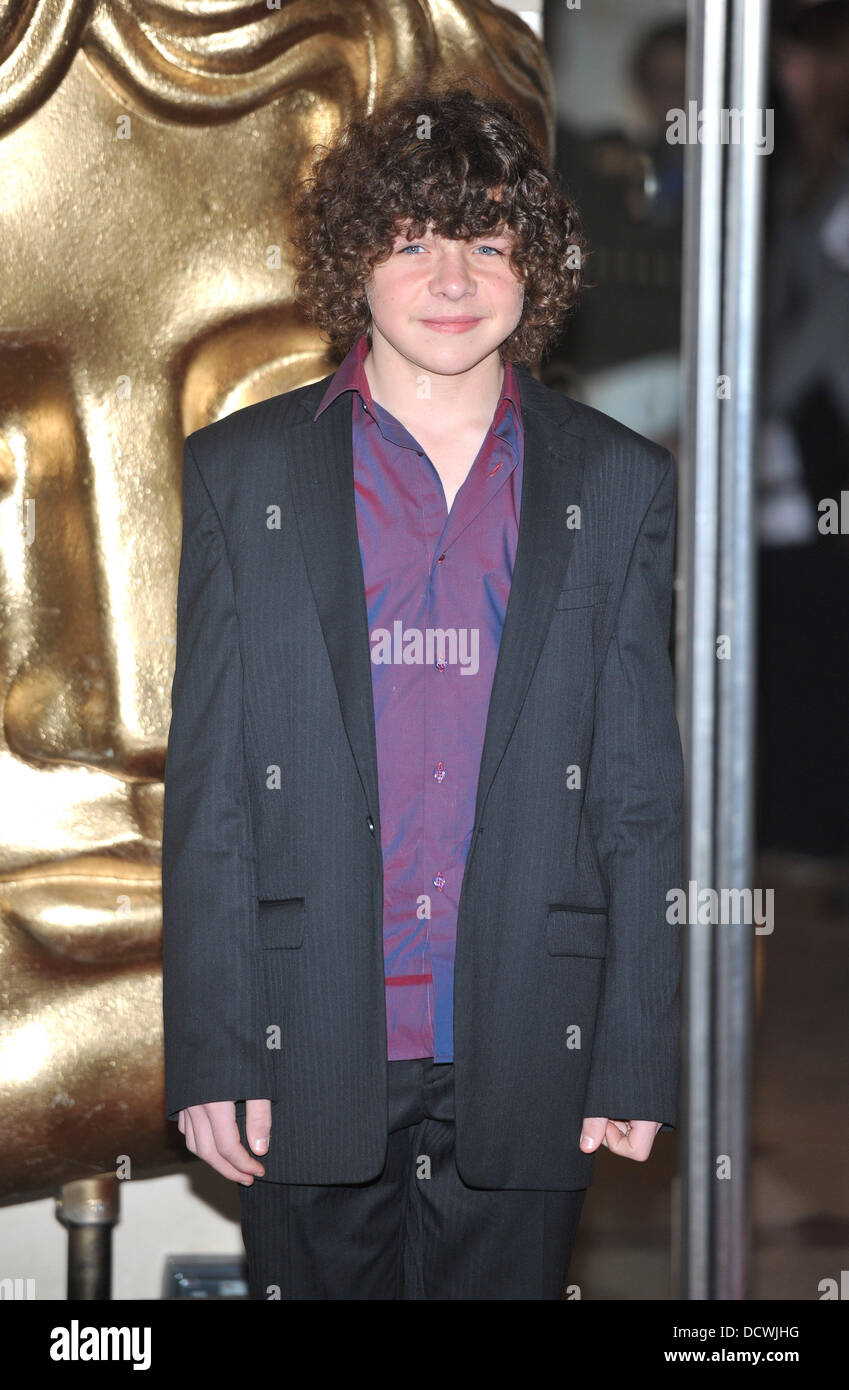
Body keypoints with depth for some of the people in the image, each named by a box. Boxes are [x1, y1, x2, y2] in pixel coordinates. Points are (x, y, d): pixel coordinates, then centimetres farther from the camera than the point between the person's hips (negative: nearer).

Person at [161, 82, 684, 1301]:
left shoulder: (619, 484, 6)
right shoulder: (241, 472, 3)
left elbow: (643, 793, 5)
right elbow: (206, 790, 1)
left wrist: (637, 1059, 0)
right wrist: (210, 1053, -4)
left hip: (526, 1064, 1)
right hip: (308, 1061, 0)